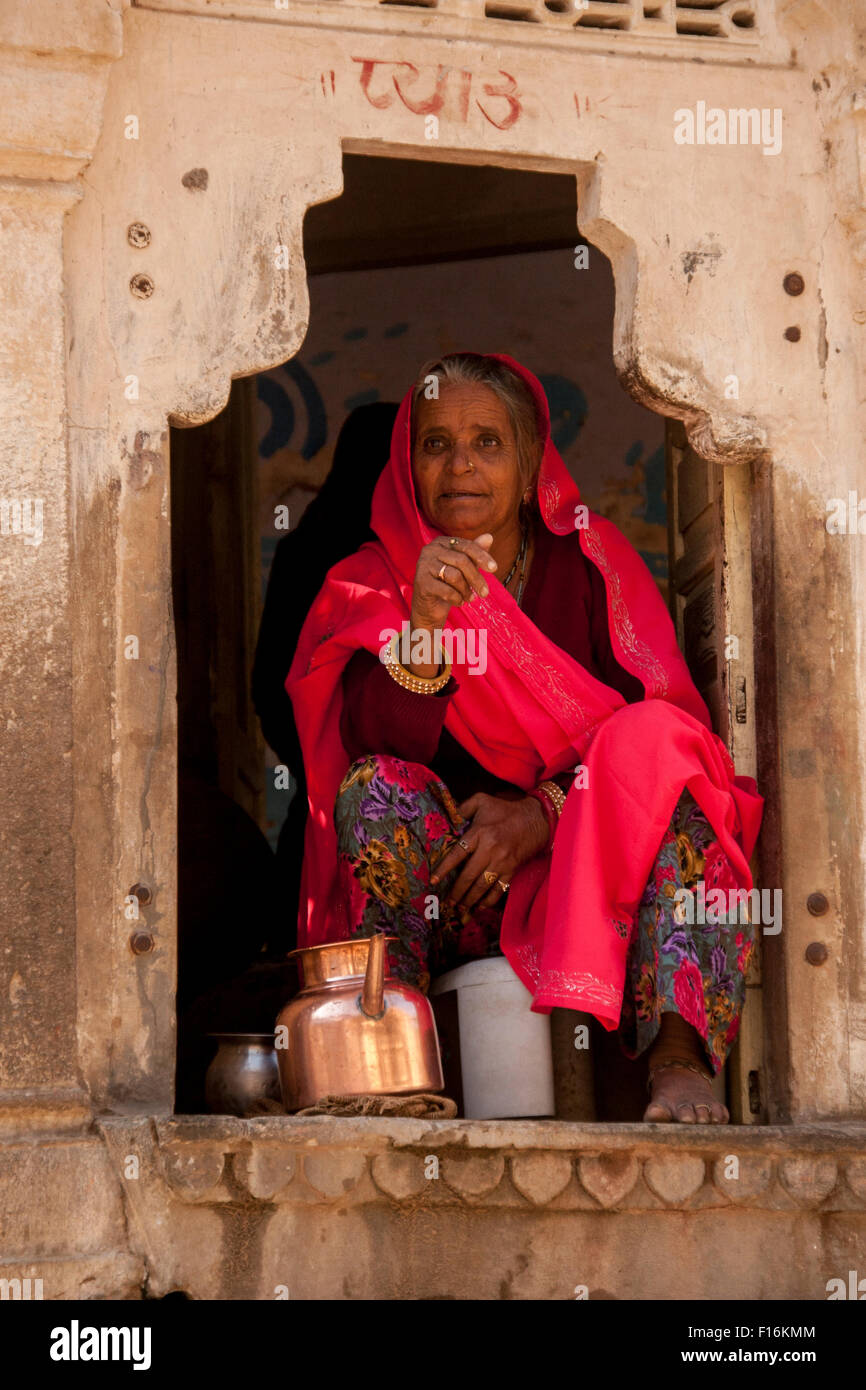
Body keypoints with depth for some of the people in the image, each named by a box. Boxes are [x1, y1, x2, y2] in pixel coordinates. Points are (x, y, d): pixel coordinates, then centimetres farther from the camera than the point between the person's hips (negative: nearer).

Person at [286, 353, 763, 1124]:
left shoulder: (589, 557, 3)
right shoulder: (374, 583, 3)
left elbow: (666, 722, -6)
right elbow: (378, 742, -13)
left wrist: (543, 813, -20)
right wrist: (425, 624, -31)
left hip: (591, 873, 0)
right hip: (449, 897, 0)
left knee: (656, 749, -28)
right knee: (378, 791, -27)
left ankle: (681, 1057, -41)